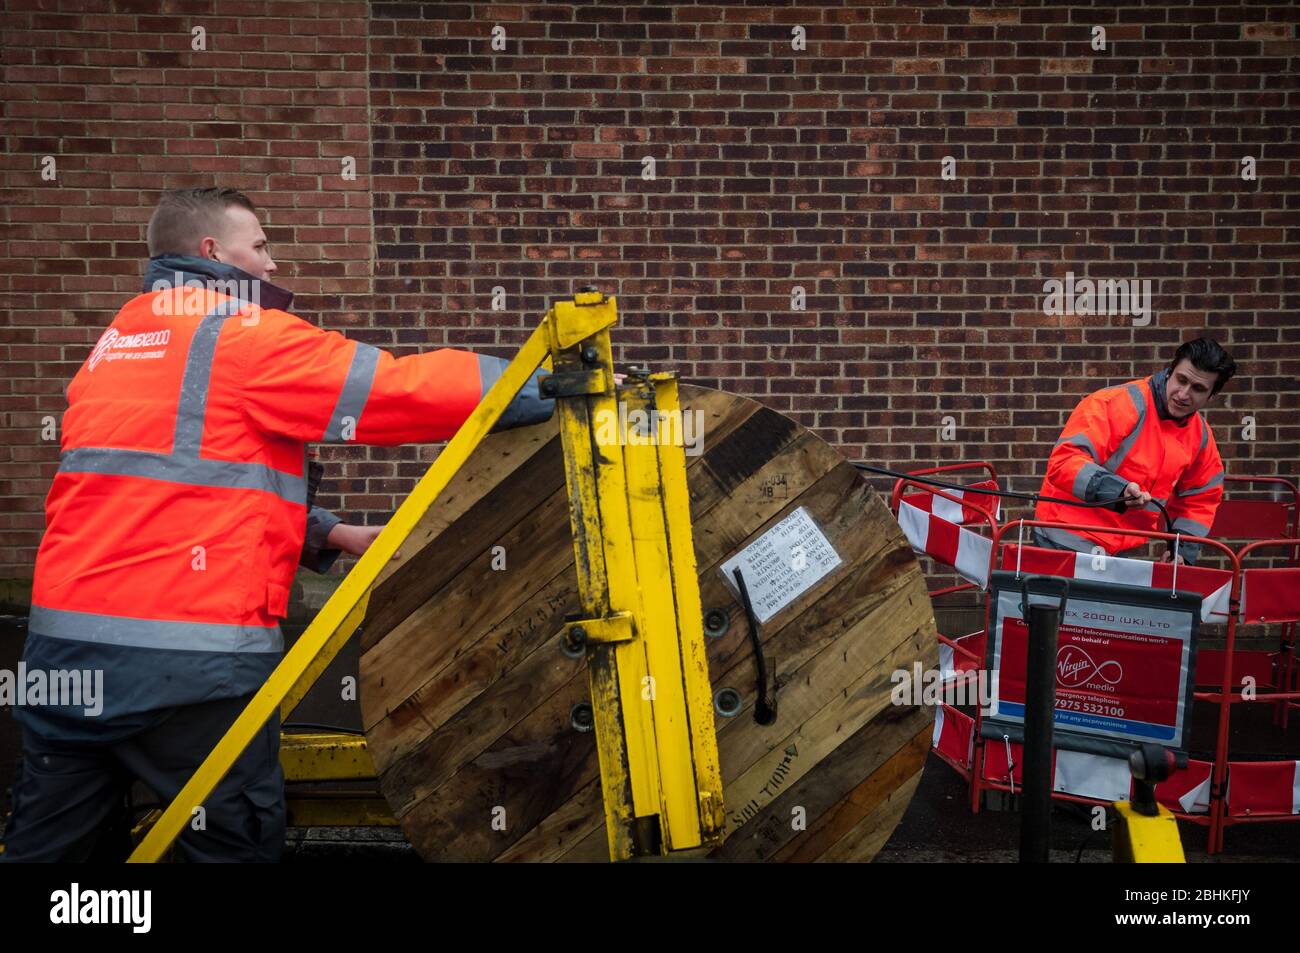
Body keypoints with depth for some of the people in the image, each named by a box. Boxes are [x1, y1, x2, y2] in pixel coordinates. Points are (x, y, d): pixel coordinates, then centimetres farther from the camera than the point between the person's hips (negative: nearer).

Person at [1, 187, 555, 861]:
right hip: (190, 654, -8)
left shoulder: (117, 342, 19)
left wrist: (328, 535, 14)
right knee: (234, 843, 6)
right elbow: (402, 389, -12)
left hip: (66, 637, 8)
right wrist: (551, 390, -4)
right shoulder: (241, 332, -7)